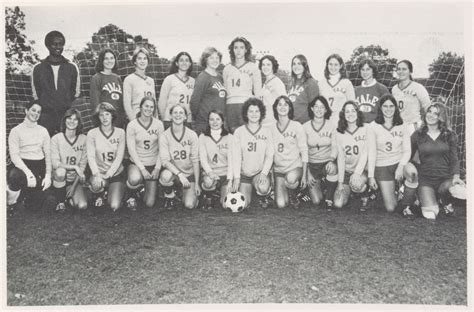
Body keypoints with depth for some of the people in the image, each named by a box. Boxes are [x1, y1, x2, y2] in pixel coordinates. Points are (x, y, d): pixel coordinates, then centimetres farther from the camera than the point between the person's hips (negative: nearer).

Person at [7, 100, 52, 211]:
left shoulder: (43, 131, 10)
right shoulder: (16, 131, -1)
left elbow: (48, 154, 6)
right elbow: (14, 155, -11)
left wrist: (48, 175, -7)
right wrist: (28, 172, -24)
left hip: (40, 166, 3)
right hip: (23, 165, -3)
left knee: (35, 206, -2)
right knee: (14, 175, -41)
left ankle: (26, 192, 33)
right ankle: (12, 194, -7)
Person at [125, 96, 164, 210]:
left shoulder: (158, 124, -1)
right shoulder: (132, 125, -5)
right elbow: (131, 149, -9)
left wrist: (157, 168, -10)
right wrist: (142, 169, -17)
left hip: (153, 165, 1)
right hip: (136, 163, -1)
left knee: (149, 204, -5)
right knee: (135, 179, -38)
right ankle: (133, 195, -1)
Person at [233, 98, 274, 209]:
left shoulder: (267, 131, 3)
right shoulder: (239, 132, 1)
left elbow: (269, 156, 0)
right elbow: (236, 156, -3)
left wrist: (264, 173, -15)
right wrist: (236, 177, -11)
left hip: (260, 172, -1)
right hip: (244, 173, 1)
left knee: (263, 187, -34)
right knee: (242, 204, -12)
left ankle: (264, 197, 5)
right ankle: (248, 192, 25)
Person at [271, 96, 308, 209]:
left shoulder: (297, 126, -3)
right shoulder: (272, 128, 3)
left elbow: (304, 151, -3)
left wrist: (304, 175, -8)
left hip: (295, 167, -2)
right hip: (278, 169, 2)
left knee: (290, 178, -38)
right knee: (280, 205, -12)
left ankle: (293, 195, -3)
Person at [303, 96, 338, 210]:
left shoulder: (331, 126, -1)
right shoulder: (305, 127, -2)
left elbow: (334, 147, -2)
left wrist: (331, 160, -24)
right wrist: (307, 173, -7)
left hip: (327, 163, 0)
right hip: (312, 166, 0)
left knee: (333, 169, -39)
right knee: (316, 201, -11)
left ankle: (329, 199, -15)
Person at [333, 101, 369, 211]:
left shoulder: (365, 130, -6)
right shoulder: (339, 134, 1)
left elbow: (364, 154, -10)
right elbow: (340, 157, 0)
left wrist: (357, 173, -24)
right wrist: (340, 181, -6)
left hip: (362, 170, -2)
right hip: (346, 171, 2)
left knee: (356, 183, -36)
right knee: (338, 204, -10)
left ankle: (364, 196, 2)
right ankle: (348, 191, 26)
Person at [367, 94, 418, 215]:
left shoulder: (402, 126, 3)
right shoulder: (374, 127, -3)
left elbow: (407, 150, 0)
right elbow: (372, 152, -4)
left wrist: (401, 166, -19)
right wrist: (371, 176, -8)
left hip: (400, 162, 2)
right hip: (382, 167, -1)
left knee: (412, 172, -38)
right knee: (390, 208, -8)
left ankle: (407, 205, -12)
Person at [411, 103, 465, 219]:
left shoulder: (450, 135, 3)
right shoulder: (417, 135, 1)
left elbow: (454, 158, 3)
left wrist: (456, 176, -12)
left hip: (445, 178, 1)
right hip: (425, 179, -1)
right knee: (430, 215, -18)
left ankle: (446, 202, 6)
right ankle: (426, 198, 21)